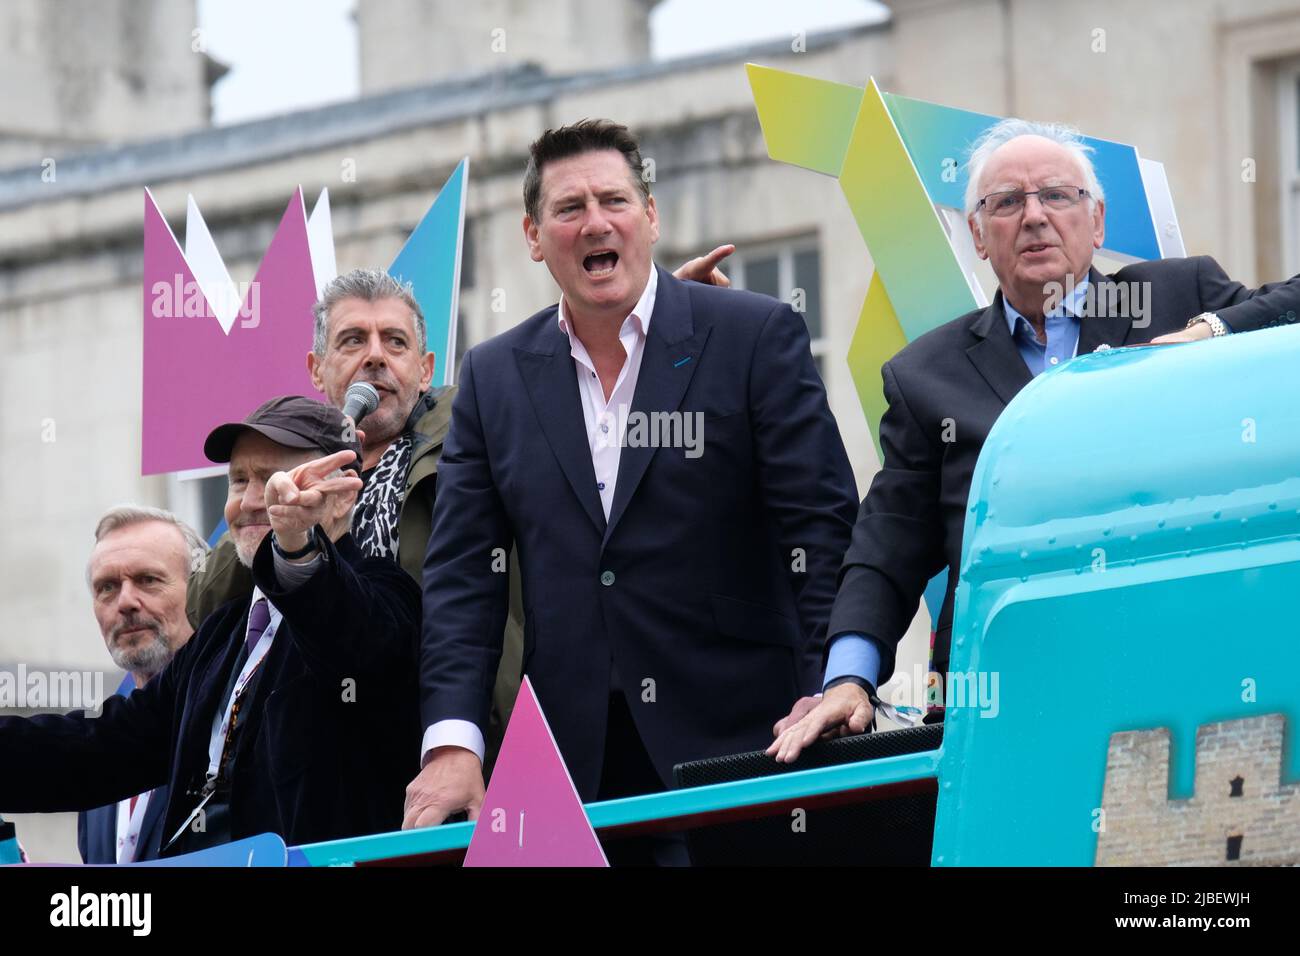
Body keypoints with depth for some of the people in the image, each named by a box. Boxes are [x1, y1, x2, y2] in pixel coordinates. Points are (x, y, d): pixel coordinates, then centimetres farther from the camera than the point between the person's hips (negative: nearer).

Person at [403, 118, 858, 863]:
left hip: (738, 747, -2)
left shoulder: (758, 337, 1)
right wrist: (453, 742, -5)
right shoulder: (494, 378, 11)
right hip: (572, 772, 3)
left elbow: (824, 532, -3)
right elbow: (463, 572, 8)